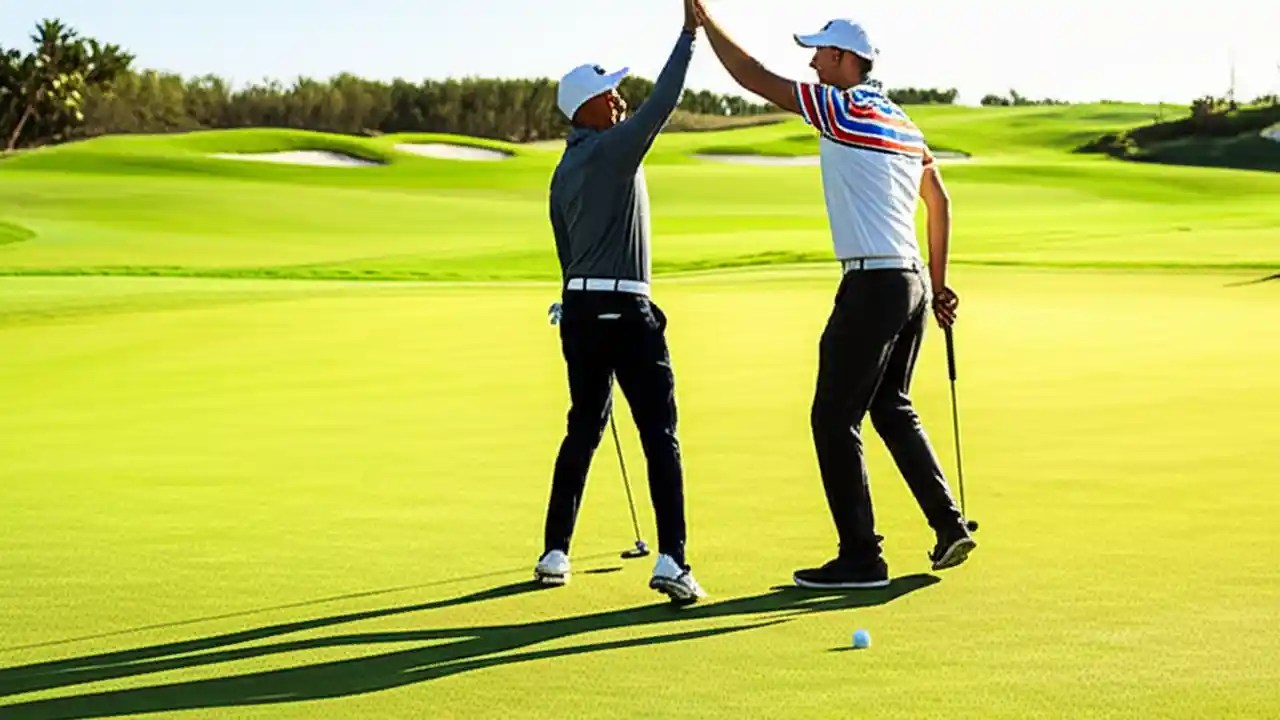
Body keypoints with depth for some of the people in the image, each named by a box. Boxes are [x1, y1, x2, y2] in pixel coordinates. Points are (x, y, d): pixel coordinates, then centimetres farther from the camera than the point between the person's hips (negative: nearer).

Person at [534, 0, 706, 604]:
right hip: (624, 310, -8)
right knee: (660, 436, -7)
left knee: (584, 429, 17)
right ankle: (672, 561, -14)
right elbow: (663, 102, -16)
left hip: (578, 307, 8)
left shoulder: (562, 173, 15)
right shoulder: (613, 149, -8)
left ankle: (554, 553, 20)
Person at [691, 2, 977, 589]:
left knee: (835, 419, -2)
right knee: (892, 409, 20)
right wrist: (938, 283, 28)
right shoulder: (902, 122, 16)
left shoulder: (841, 108, -8)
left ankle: (861, 558, -1)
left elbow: (754, 78, -6)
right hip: (912, 282, 9)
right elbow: (939, 202, 22)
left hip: (872, 283, -9)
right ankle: (949, 526, 17)